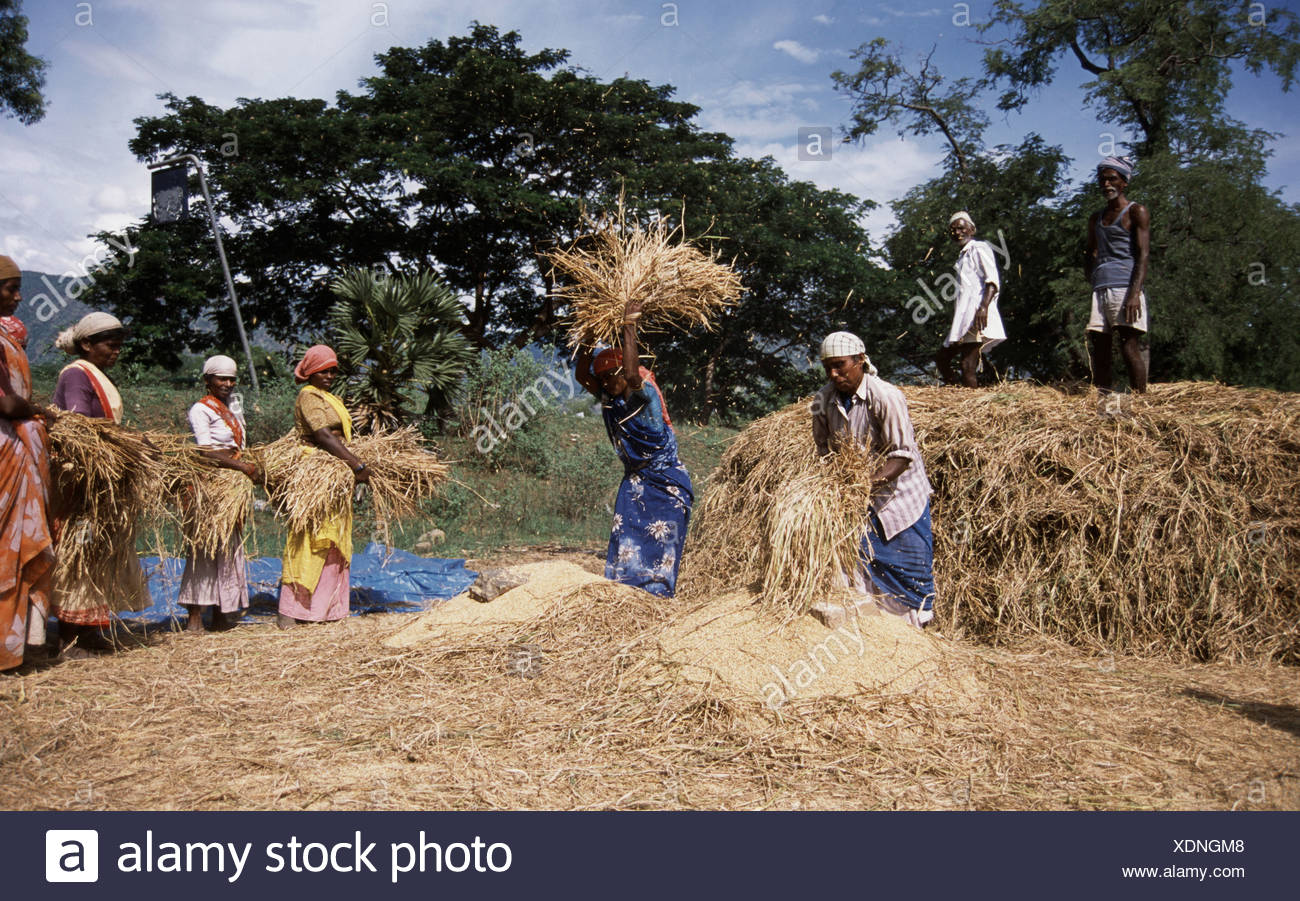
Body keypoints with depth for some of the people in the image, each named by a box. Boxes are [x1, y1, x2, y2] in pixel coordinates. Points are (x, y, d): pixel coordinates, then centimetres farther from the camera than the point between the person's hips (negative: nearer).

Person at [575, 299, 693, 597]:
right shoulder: (610, 399, 3)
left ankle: (656, 597, 1)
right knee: (625, 536, 2)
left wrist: (629, 327, -32)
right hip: (635, 480, 7)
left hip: (666, 482, -7)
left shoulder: (644, 396, -18)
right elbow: (582, 376, -2)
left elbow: (632, 374, -38)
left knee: (660, 540, -5)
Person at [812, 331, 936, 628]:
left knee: (910, 561, 3)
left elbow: (902, 455, -26)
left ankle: (917, 621, 22)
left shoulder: (886, 397, -24)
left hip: (897, 490, -4)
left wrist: (868, 482, -38)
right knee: (858, 556, 6)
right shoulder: (823, 400, -7)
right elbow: (824, 448, 7)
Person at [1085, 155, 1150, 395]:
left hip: (1126, 286, -6)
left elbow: (1143, 255, -5)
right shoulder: (1096, 218, 23)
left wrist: (1135, 293, -17)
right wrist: (1093, 280, 7)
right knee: (1098, 351, -1)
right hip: (1100, 290, 6)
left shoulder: (1136, 212, 5)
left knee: (1130, 347, -12)